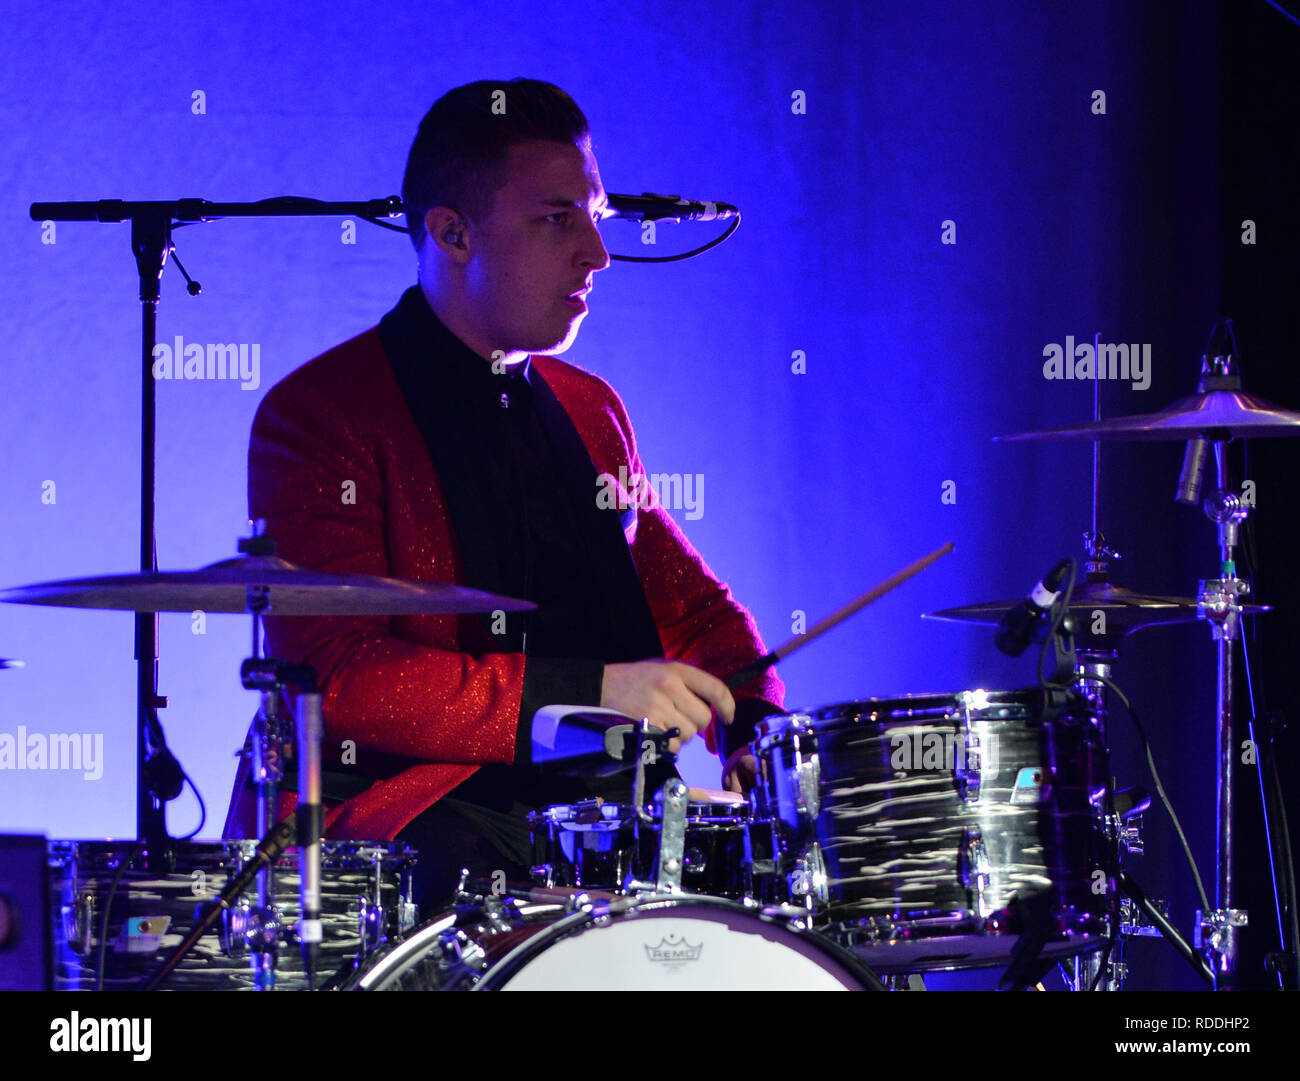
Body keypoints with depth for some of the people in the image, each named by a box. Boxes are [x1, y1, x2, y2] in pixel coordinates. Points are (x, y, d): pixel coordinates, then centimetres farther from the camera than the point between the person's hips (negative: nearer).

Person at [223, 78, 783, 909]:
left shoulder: (591, 412, 19)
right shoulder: (316, 416, -3)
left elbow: (693, 606, 28)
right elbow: (336, 677, -15)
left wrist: (758, 732, 5)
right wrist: (591, 693, -21)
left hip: (595, 801, 7)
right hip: (393, 802, -6)